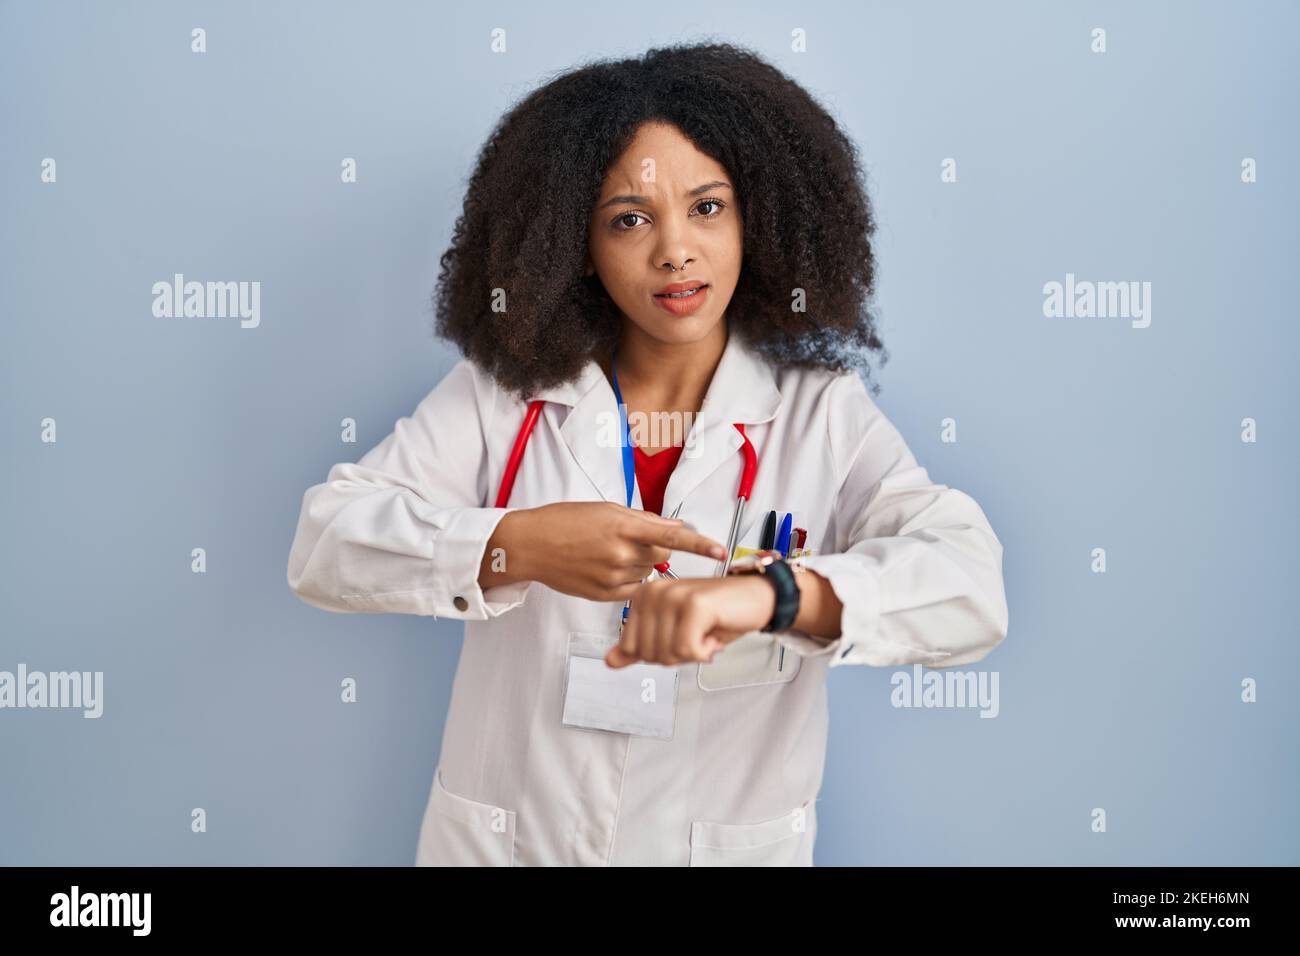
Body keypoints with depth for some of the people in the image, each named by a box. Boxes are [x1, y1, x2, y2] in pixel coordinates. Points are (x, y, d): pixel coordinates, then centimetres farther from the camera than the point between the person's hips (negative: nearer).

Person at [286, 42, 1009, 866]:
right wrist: (515, 546, -29)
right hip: (498, 841, 1)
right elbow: (325, 541, -13)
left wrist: (771, 590, -41)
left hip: (734, 845, 0)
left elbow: (970, 587, -23)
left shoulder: (823, 415, -9)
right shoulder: (502, 391, -6)